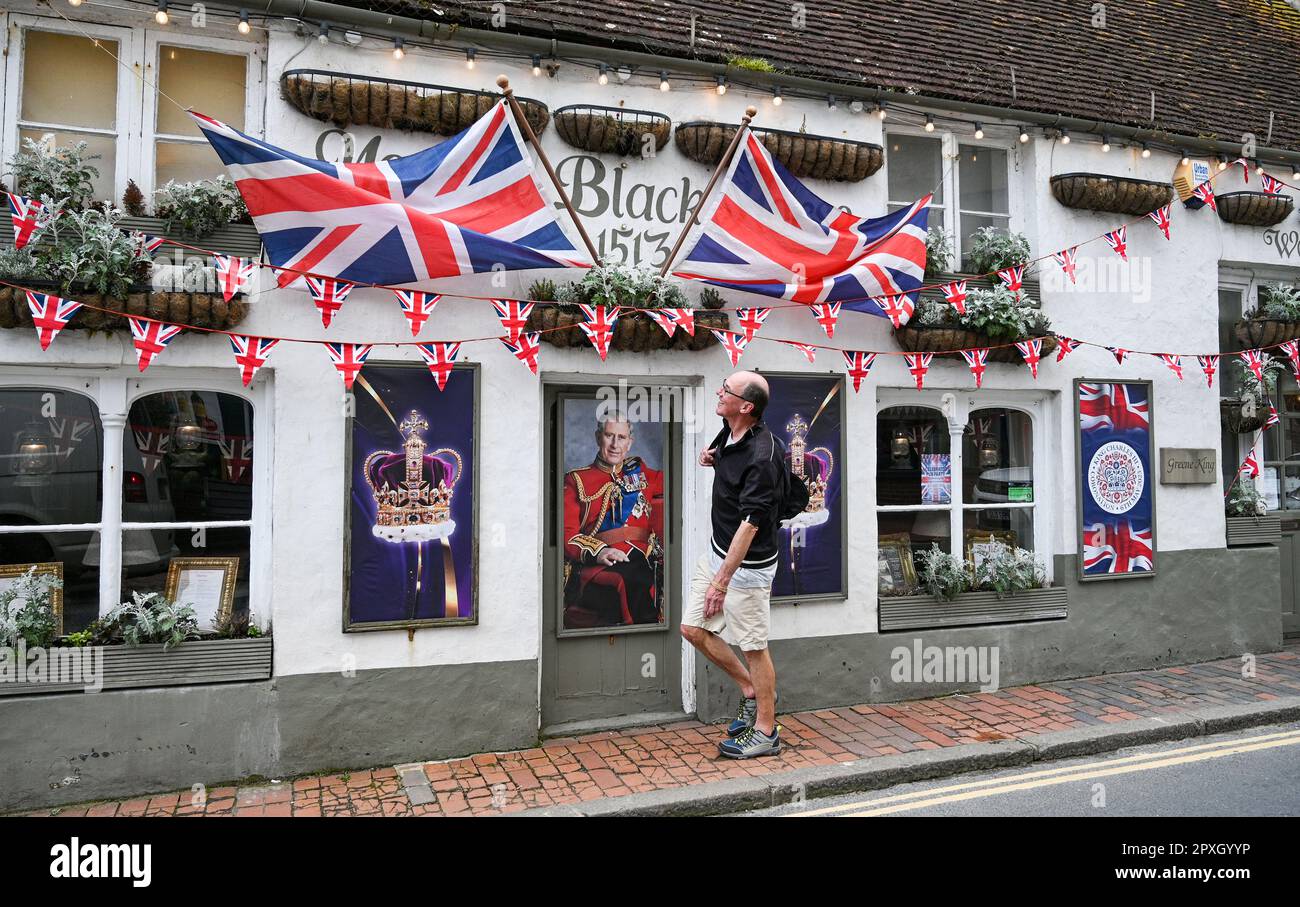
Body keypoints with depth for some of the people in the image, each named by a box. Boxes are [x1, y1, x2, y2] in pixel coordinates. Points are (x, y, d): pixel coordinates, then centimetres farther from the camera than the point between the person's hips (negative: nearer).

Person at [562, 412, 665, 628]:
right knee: (624, 582, -37)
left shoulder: (641, 474, 27)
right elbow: (567, 533, 3)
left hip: (644, 562, 3)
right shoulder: (576, 480, 15)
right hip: (598, 567, -3)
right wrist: (597, 551, -14)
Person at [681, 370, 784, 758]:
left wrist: (723, 580, -25)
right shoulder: (729, 434, 1)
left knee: (753, 646, 3)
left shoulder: (762, 456, -26)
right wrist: (712, 459, 3)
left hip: (748, 563, -9)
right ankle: (751, 691, 29)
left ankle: (766, 732, 19)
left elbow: (750, 523, -26)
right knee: (693, 629, 11)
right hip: (717, 551, 9)